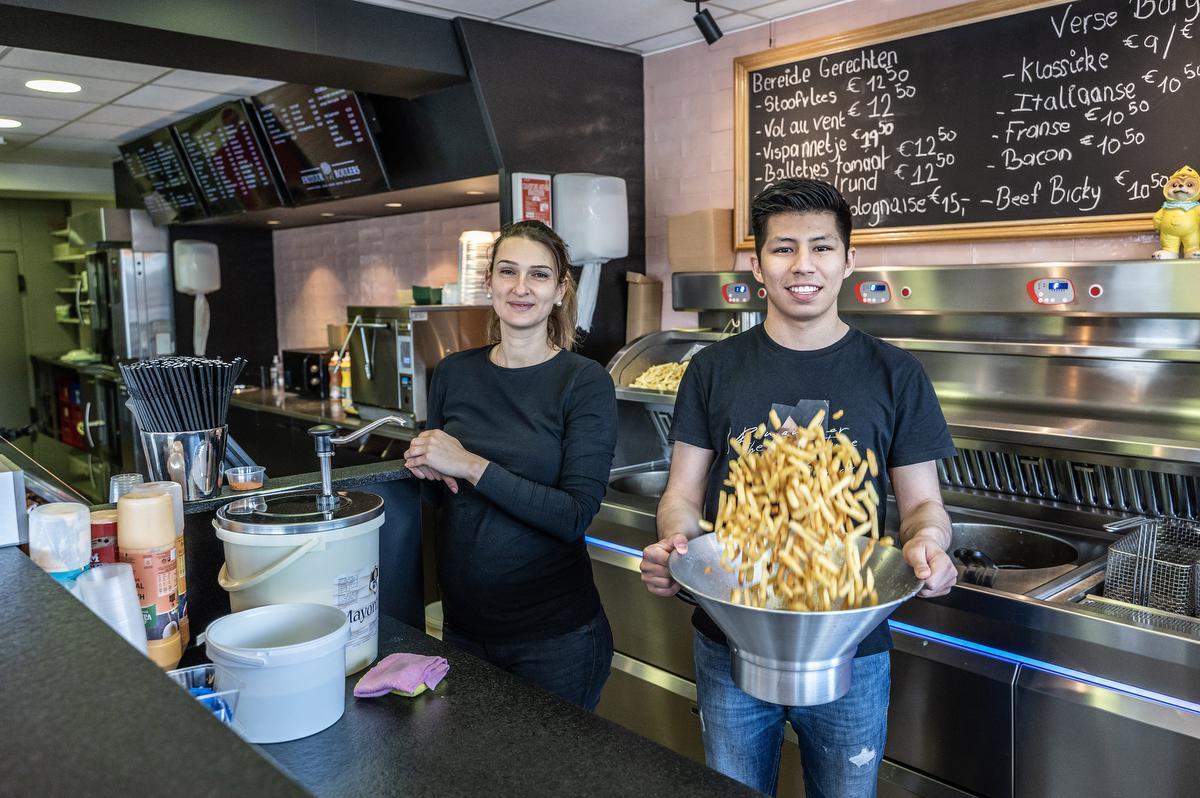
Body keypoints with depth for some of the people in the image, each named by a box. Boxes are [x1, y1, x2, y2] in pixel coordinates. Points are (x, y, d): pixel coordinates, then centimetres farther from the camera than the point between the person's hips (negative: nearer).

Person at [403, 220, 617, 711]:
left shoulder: (584, 382, -12)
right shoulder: (453, 374, 1)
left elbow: (576, 514, -20)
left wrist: (472, 466, -24)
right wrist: (424, 468, -9)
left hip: (554, 634, -4)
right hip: (462, 623, 5)